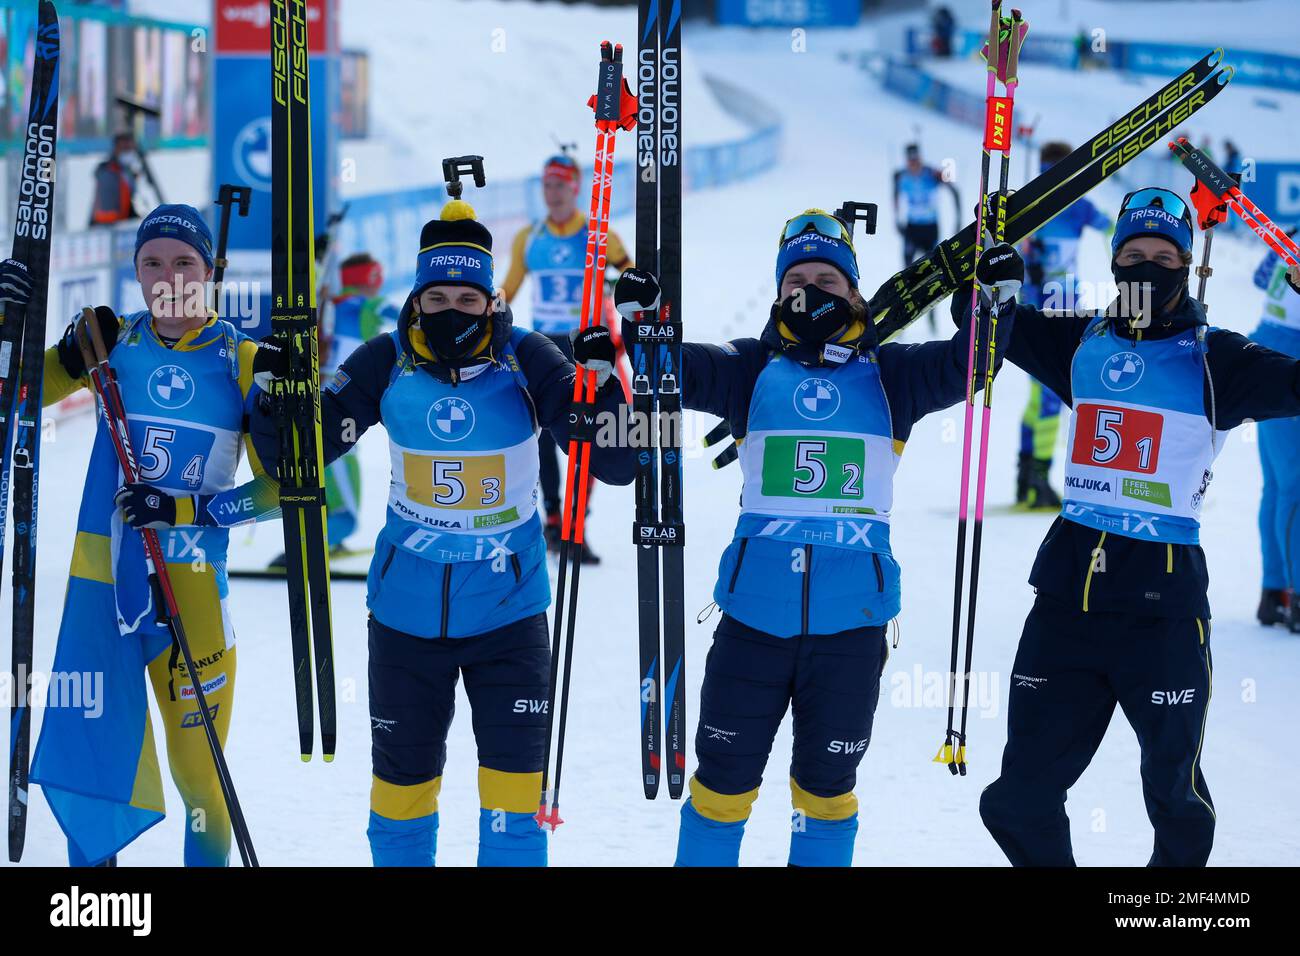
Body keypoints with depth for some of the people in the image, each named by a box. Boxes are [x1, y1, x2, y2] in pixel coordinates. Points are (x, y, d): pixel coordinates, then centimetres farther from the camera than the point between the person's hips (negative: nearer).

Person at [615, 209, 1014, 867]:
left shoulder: (887, 374, 7)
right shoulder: (754, 368, 7)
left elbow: (963, 365, -4)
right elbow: (679, 370, -5)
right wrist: (639, 317, -23)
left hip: (852, 614, 0)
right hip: (755, 607, 0)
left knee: (826, 782, 10)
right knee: (724, 779, 7)